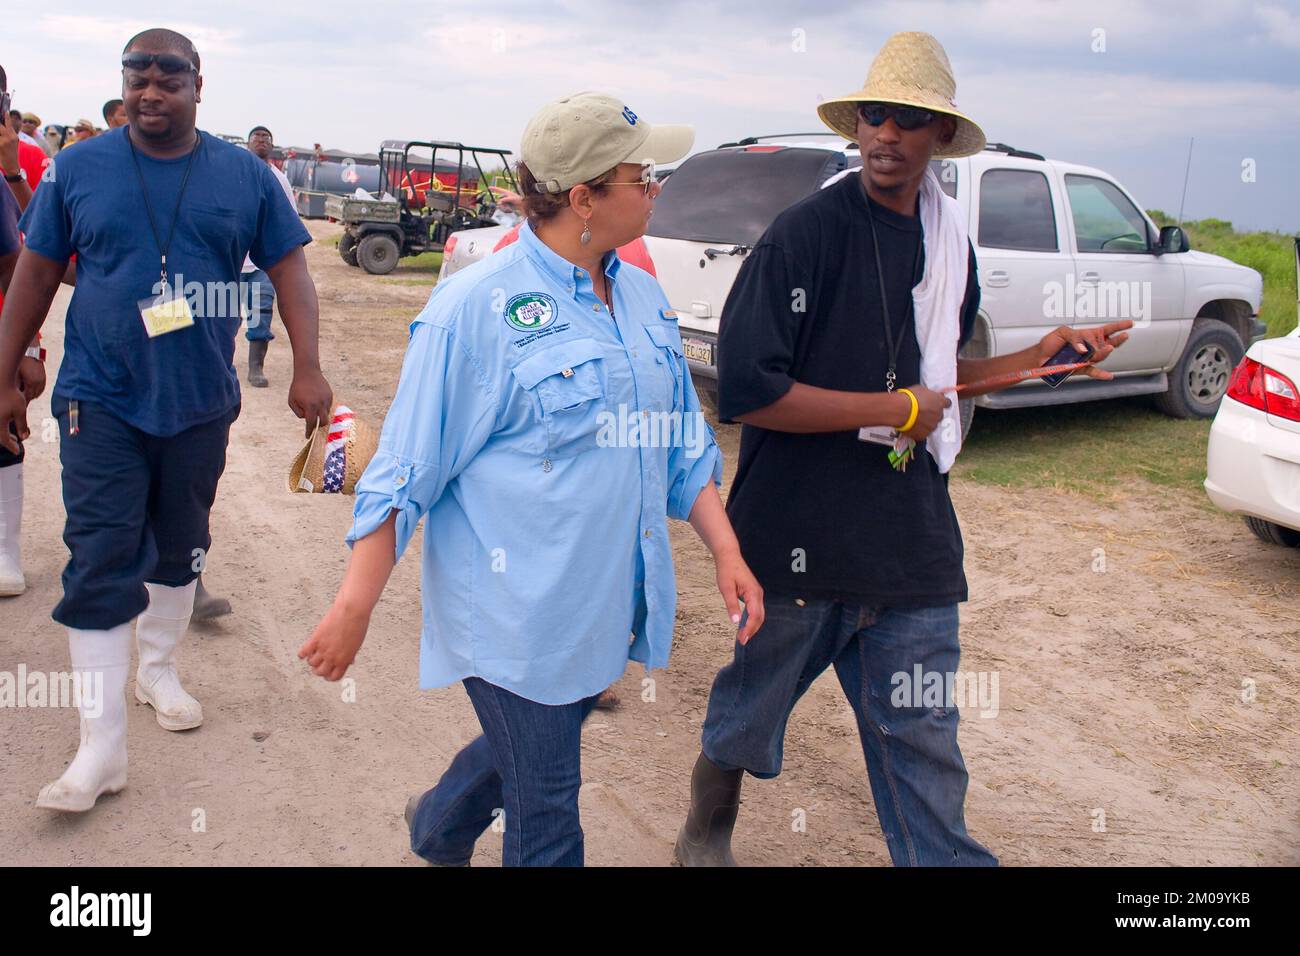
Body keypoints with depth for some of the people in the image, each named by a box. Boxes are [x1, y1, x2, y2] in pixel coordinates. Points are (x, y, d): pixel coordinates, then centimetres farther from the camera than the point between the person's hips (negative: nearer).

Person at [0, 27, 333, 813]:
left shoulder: (244, 174, 0)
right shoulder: (78, 169, -1)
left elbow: (289, 268, 0)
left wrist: (308, 370, -10)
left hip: (201, 403, 2)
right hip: (102, 402, -1)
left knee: (181, 549, 15)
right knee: (102, 565, -6)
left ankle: (158, 670, 39)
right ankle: (103, 747, -1)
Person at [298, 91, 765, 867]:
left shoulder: (643, 296, 6)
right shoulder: (477, 307, -14)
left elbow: (683, 447, 13)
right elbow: (405, 470, -12)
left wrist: (727, 550, 4)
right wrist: (354, 608, -13)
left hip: (608, 604, 7)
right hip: (517, 613, -7)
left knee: (528, 751, 25)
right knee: (546, 811, 5)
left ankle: (438, 829, 54)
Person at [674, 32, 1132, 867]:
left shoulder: (950, 243, 9)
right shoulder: (806, 233, -12)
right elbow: (746, 391, -21)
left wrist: (1040, 357, 9)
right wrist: (894, 408, -16)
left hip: (913, 539, 5)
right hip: (802, 535, -4)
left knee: (924, 744, 7)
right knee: (751, 710, 15)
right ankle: (708, 830, 43)